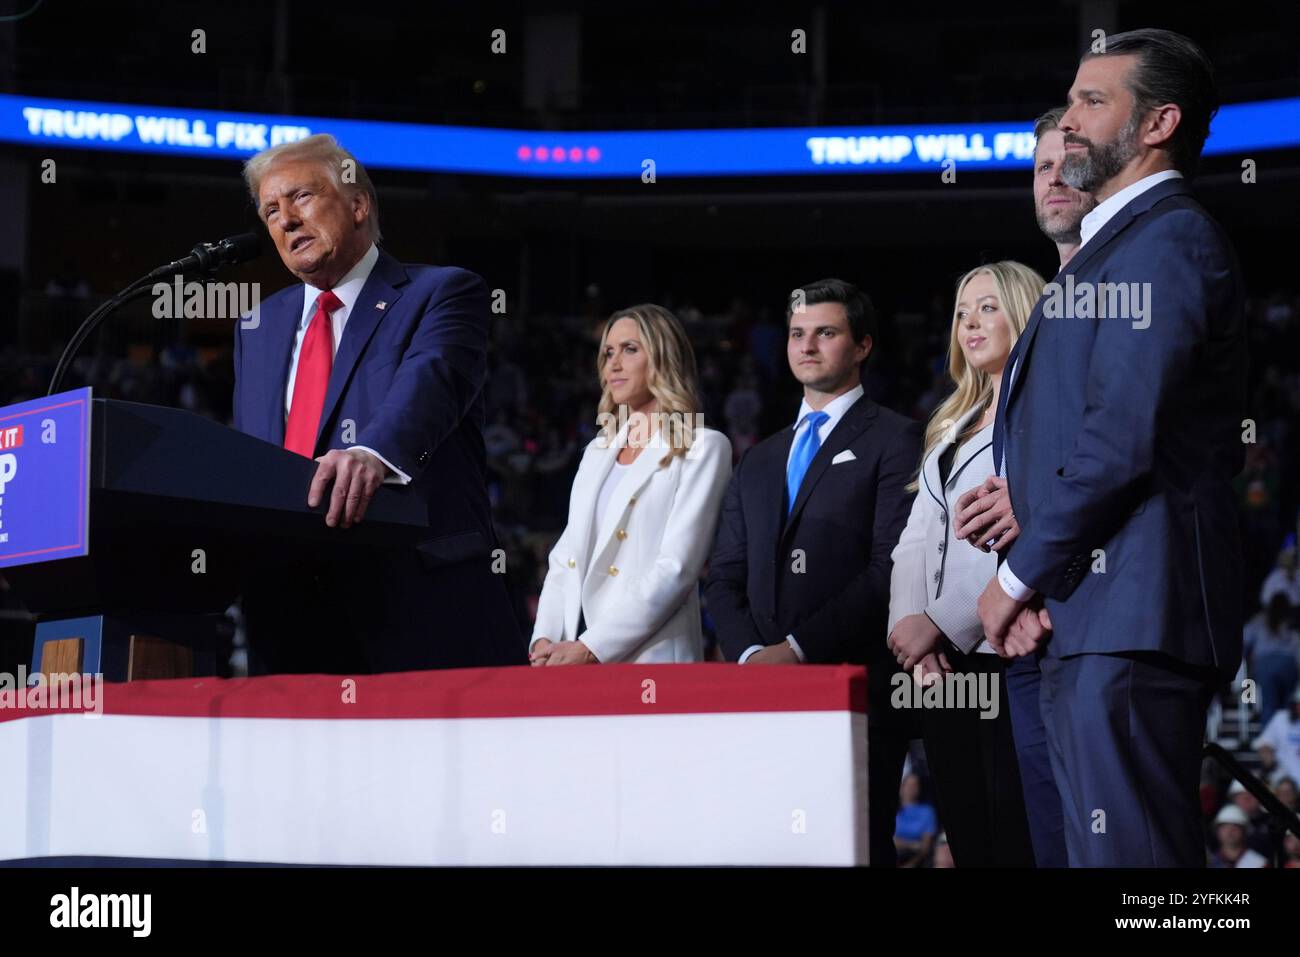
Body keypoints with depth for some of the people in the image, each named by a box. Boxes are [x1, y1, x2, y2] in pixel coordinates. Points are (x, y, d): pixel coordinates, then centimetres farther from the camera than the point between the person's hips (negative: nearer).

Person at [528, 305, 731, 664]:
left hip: (649, 661, -5)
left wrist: (590, 649, -17)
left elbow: (676, 568, -11)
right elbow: (565, 556, 15)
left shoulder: (702, 448, -1)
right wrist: (544, 639, -2)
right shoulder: (598, 450, 19)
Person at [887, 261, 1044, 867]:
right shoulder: (951, 428, 24)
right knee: (968, 841, 5)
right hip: (941, 664, 7)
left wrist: (941, 624, -15)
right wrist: (908, 623, -4)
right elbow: (915, 541, 16)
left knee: (1020, 843, -12)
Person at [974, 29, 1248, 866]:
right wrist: (1033, 580, 7)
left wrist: (1019, 577, -9)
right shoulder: (1117, 243, 24)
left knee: (1130, 854, -12)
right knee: (1104, 853, 11)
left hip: (1130, 616, -11)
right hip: (1087, 619, 11)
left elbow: (1122, 440, -18)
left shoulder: (1168, 242, -9)